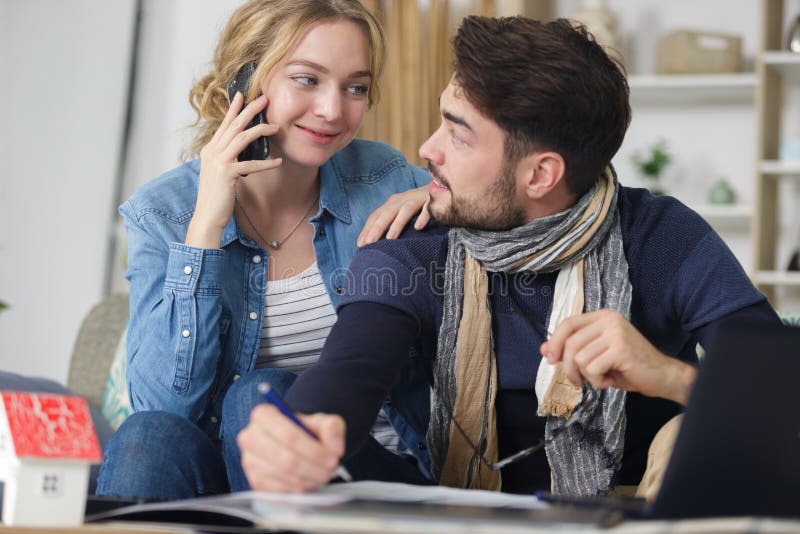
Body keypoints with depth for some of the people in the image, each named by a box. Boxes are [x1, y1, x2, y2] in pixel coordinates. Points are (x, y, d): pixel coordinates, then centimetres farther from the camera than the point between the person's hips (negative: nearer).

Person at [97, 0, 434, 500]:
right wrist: (207, 224, -20)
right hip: (216, 477, -1)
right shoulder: (161, 212, -4)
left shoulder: (383, 181, -2)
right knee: (150, 438, -32)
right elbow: (163, 403, -15)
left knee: (263, 396, -28)